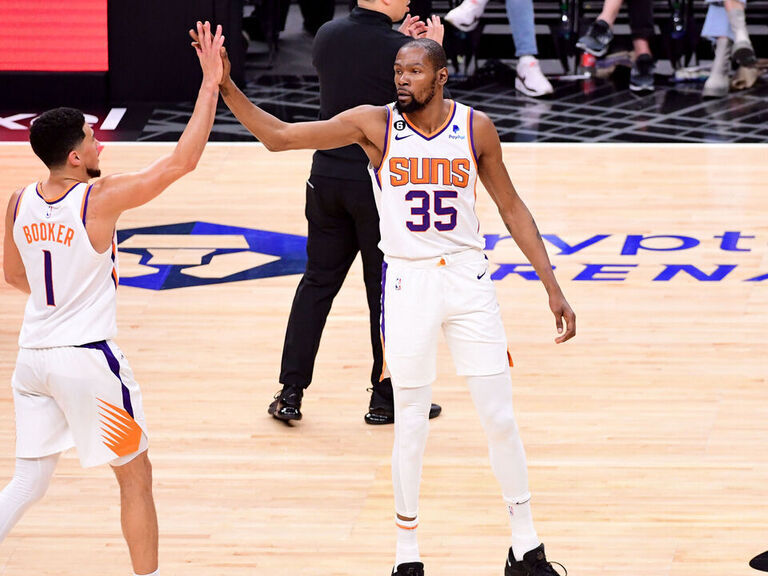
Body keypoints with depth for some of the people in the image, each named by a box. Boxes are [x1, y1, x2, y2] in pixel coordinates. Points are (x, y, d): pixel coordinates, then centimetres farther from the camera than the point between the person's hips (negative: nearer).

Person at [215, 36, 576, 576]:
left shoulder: (476, 127, -3)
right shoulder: (376, 125, -6)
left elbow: (512, 209, 6)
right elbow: (280, 136, -8)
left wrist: (553, 288, 3)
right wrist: (227, 87, -21)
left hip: (469, 278, 1)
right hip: (408, 283, -1)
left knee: (500, 418, 3)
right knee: (410, 426, 4)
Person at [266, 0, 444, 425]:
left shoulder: (327, 35, 0)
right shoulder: (401, 52, -17)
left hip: (327, 177, 5)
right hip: (381, 186, -5)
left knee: (317, 282, 13)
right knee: (386, 291, 8)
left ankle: (290, 393, 11)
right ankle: (386, 398, 16)